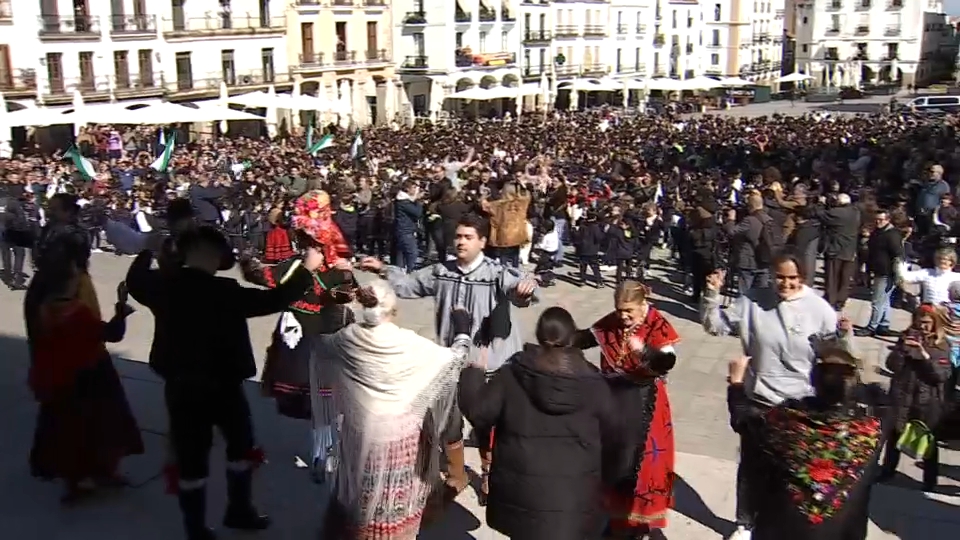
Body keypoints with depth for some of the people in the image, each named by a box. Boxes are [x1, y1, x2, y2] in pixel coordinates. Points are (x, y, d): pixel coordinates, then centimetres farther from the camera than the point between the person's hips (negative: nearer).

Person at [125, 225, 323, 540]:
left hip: (180, 385, 5)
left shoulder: (163, 285, -6)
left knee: (190, 456, 12)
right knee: (241, 444, 17)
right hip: (222, 385, -4)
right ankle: (239, 511, 29)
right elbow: (274, 300, -22)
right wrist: (307, 269, -13)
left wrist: (146, 251, 31)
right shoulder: (223, 291, -22)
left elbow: (135, 281, 16)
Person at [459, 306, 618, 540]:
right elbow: (611, 433, 5)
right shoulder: (592, 382, -4)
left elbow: (478, 413, -3)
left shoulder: (512, 375, -6)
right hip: (575, 492, 0)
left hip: (523, 488, 0)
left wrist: (473, 373, 12)